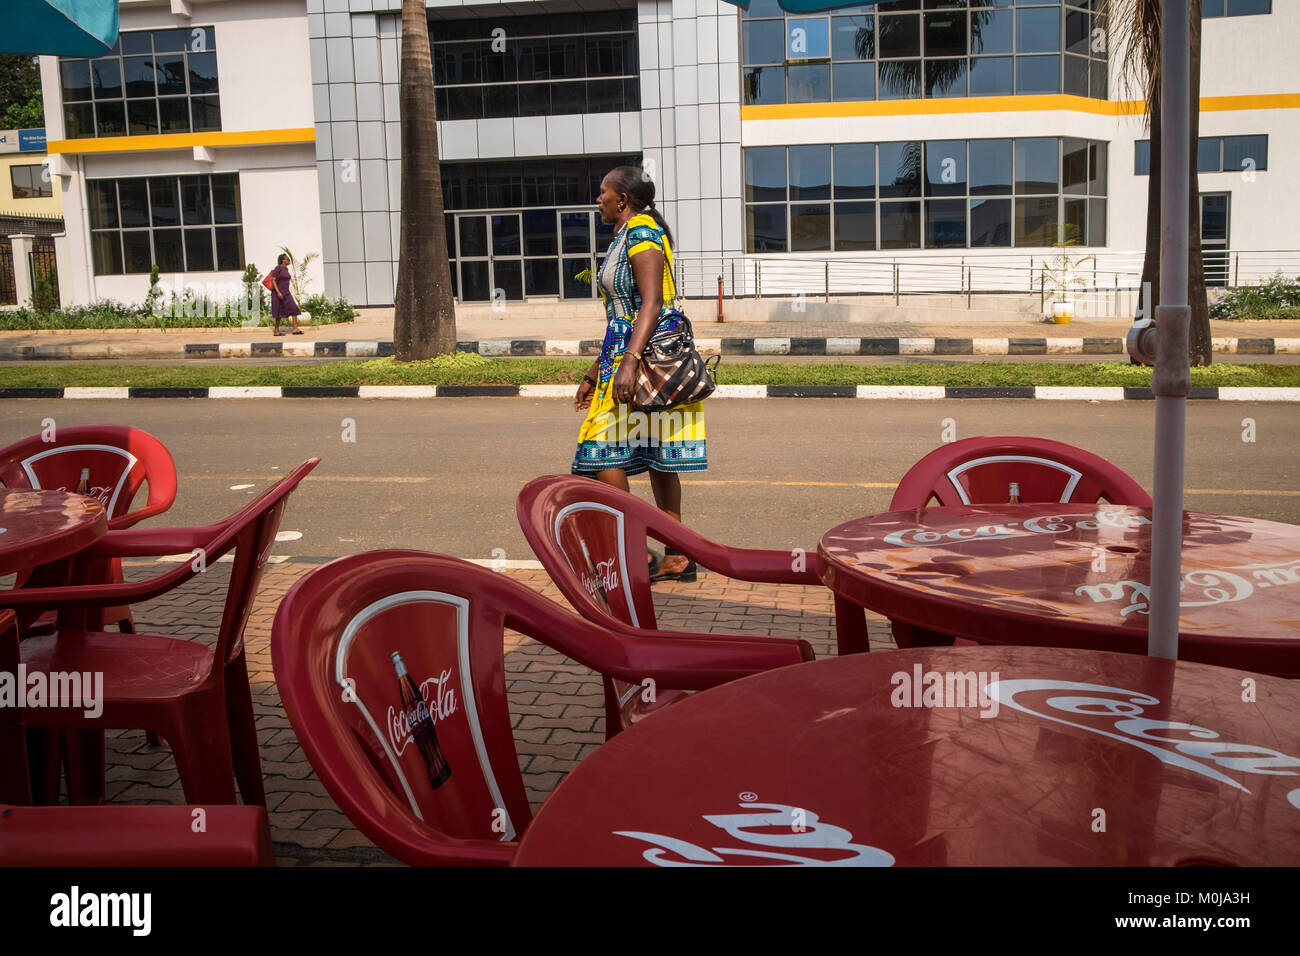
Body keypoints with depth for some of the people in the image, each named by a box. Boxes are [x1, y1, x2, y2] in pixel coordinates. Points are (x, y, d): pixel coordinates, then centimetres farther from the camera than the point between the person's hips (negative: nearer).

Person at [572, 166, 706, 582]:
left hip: (645, 356, -10)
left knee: (602, 454, -10)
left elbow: (651, 303, -21)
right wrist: (595, 372, 26)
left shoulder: (641, 232, -10)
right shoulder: (625, 237, 21)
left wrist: (628, 362, -31)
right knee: (656, 456, 9)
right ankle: (677, 558, 13)